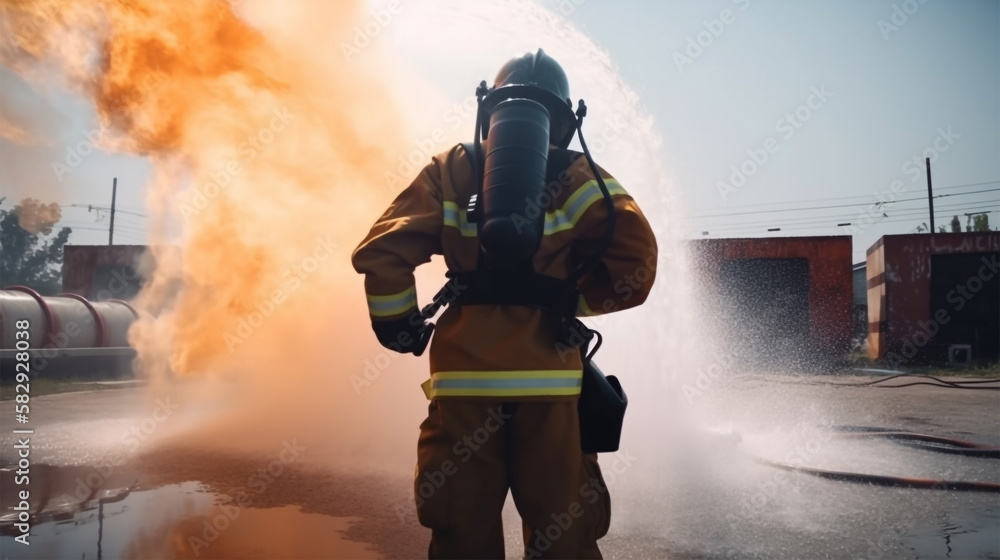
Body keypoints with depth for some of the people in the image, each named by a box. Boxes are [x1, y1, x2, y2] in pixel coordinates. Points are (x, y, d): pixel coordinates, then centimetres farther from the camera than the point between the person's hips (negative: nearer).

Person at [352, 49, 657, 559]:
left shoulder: (451, 171, 6)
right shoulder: (579, 178, 4)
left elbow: (381, 251, -2)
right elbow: (635, 258, -8)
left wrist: (396, 322, 11)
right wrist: (577, 301, 8)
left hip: (464, 378, 1)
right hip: (549, 383, 0)